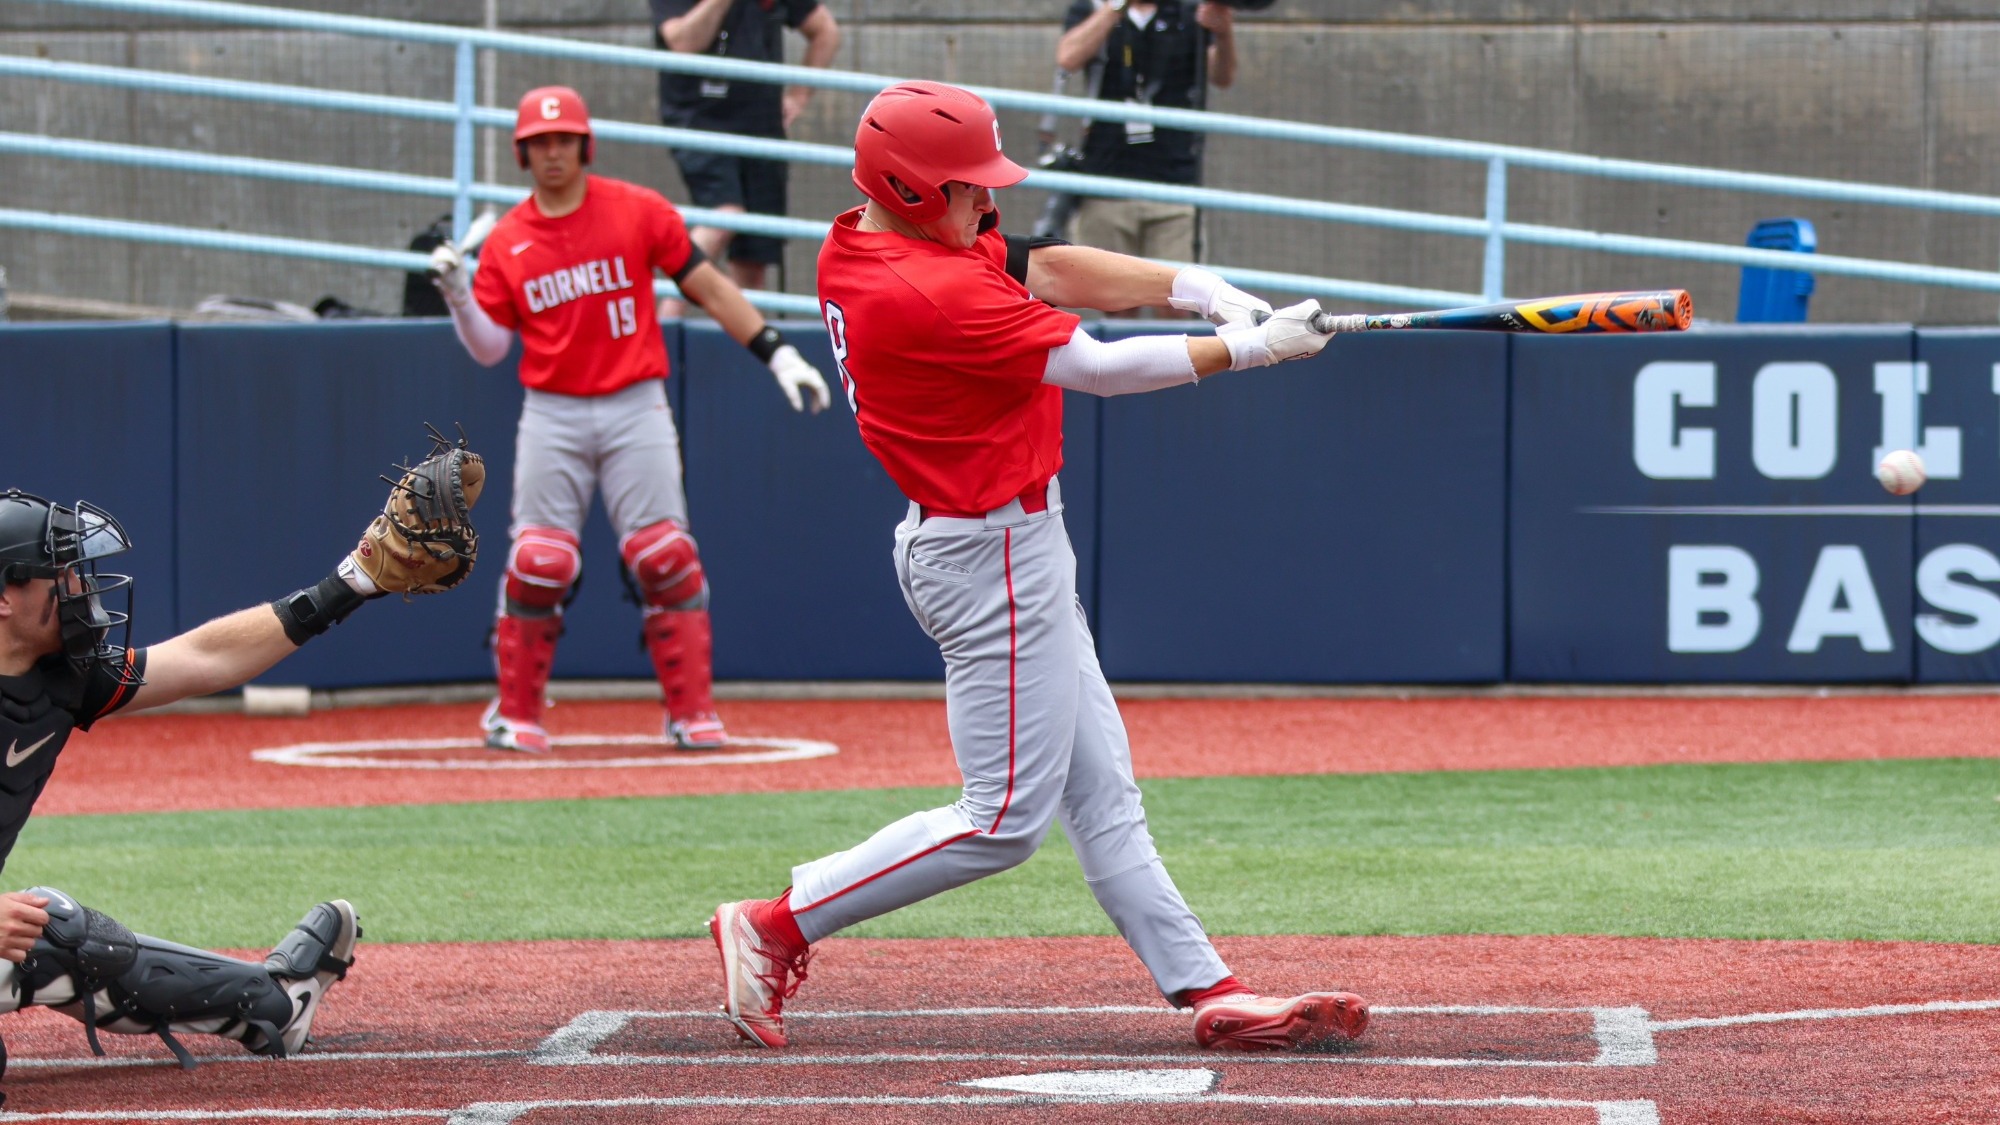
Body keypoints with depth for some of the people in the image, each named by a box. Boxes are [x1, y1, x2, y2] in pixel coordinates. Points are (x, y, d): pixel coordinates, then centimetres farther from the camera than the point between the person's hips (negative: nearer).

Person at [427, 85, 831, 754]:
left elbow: (707, 287, 2)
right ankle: (517, 715, 7)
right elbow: (489, 348, 6)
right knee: (539, 564, -6)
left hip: (634, 407, -1)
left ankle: (693, 715, -1)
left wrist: (777, 353, -4)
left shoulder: (638, 212, 0)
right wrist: (457, 294, -12)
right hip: (552, 415, 1)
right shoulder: (506, 242, 5)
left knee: (665, 557, -8)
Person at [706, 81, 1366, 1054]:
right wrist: (1250, 348, -12)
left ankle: (1207, 991, 13)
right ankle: (777, 927, 0)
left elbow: (1044, 267, 3)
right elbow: (1097, 368, -21)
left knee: (1099, 790, 11)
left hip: (1002, 543, 11)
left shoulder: (859, 245, 3)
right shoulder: (932, 297, -26)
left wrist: (1197, 289, -7)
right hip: (996, 559, -11)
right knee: (1005, 818, -4)